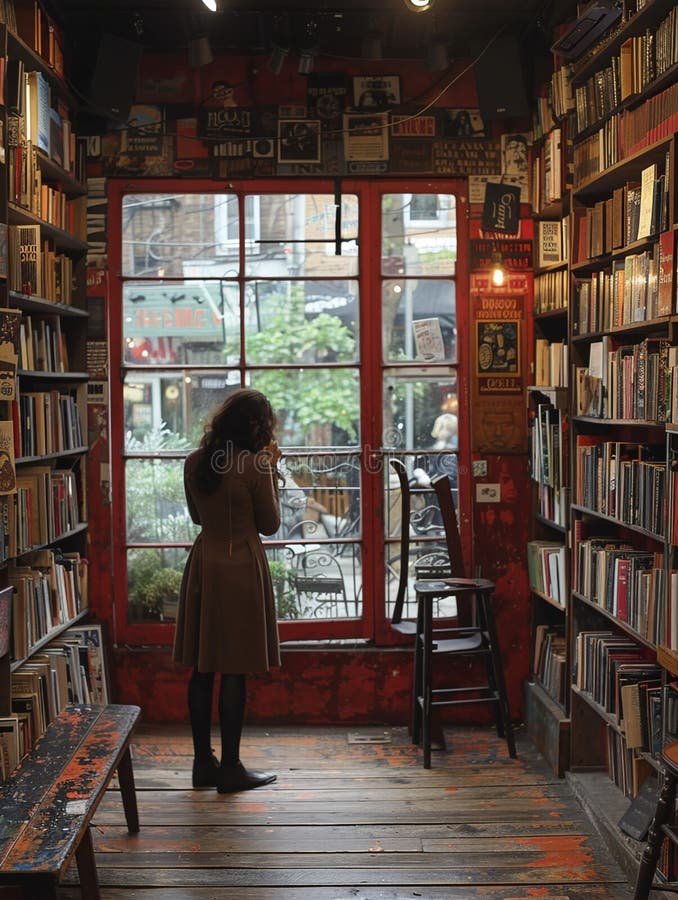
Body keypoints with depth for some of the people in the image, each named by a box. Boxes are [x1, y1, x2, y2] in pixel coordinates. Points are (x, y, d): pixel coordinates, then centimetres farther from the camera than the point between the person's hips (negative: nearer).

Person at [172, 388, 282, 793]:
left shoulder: (195, 463, 4)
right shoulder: (254, 467, -14)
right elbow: (270, 523, -4)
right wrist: (271, 470, 2)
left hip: (203, 566, 6)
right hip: (242, 567, -6)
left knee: (202, 668, 11)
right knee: (235, 671, 1)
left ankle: (204, 762, 19)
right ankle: (231, 767, 8)